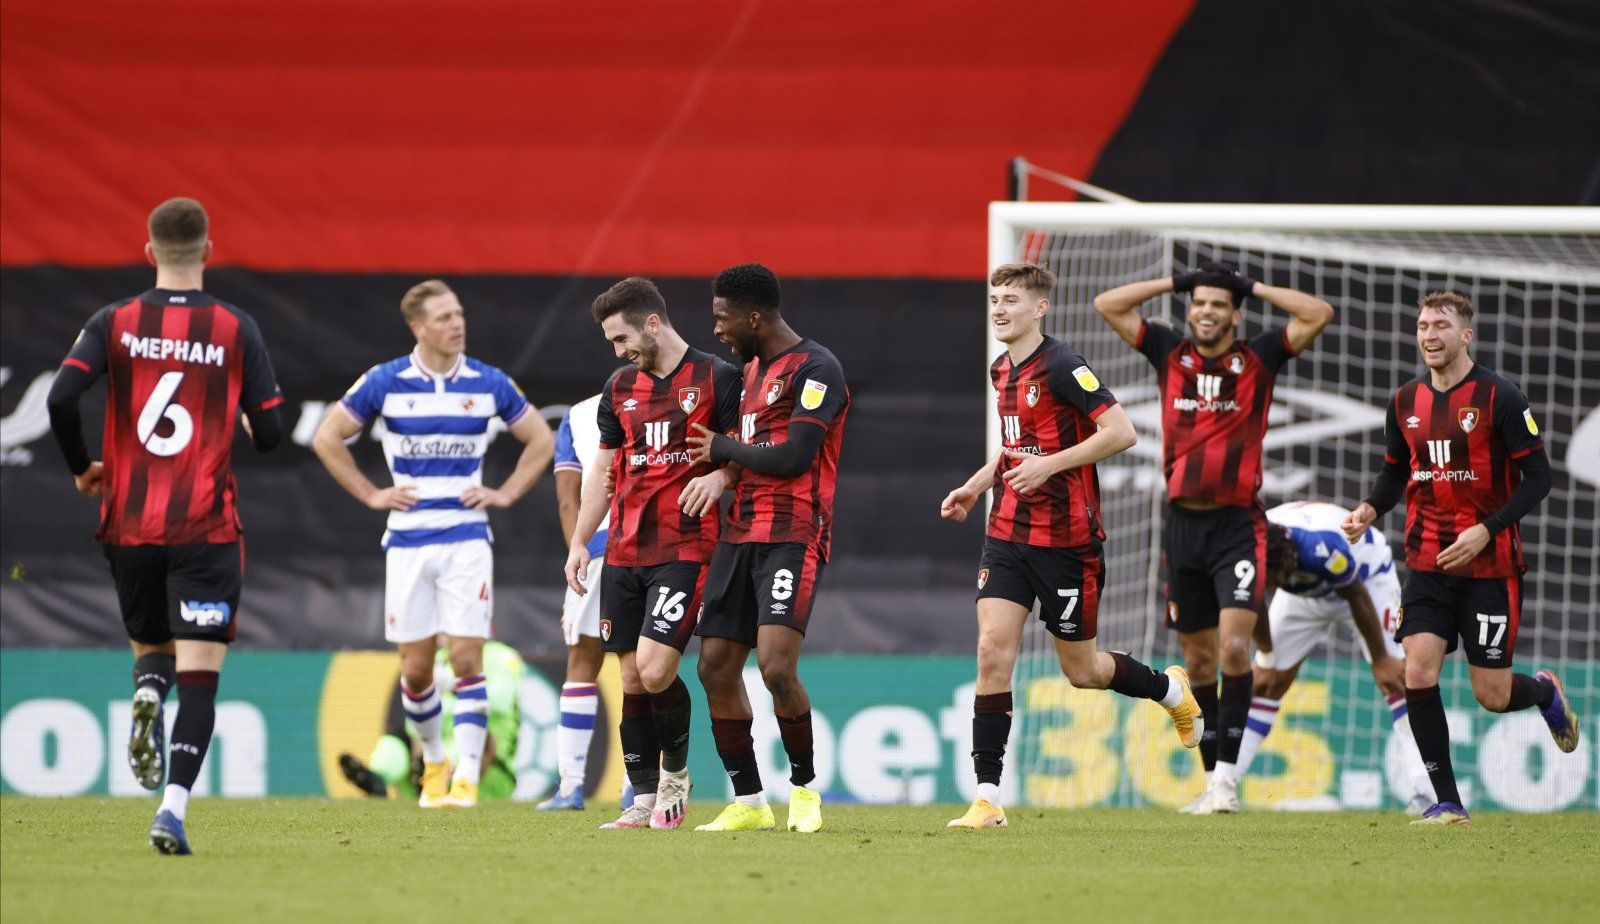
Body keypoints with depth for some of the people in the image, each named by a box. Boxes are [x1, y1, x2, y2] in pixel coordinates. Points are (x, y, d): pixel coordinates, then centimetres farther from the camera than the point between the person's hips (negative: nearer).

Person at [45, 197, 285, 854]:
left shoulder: (114, 324, 1)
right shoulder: (236, 330, -2)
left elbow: (61, 398, -11)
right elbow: (269, 432, -2)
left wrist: (81, 469, 6)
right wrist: (248, 428, 23)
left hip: (129, 526, 2)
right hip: (206, 527, -2)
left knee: (150, 647, 22)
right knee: (199, 673, -3)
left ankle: (146, 699, -14)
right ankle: (174, 807, -20)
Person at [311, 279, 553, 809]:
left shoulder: (488, 383, 2)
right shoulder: (385, 383, -1)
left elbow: (540, 440, 15)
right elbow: (327, 438, 8)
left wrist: (506, 493, 5)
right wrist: (370, 494, 3)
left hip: (467, 538, 0)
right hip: (408, 540, 0)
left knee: (467, 659, -10)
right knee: (416, 668, 3)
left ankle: (467, 777, -10)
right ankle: (433, 761, 25)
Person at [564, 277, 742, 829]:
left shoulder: (716, 378, -3)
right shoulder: (620, 389, 14)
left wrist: (719, 477, -22)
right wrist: (579, 541, 14)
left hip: (686, 549, -6)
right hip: (624, 552, 6)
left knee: (655, 670, -16)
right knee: (632, 680, 4)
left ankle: (676, 768, 9)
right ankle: (645, 802, 9)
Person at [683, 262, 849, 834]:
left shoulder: (816, 370, -10)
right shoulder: (752, 368, 19)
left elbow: (793, 458, -17)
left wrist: (722, 449, -4)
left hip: (792, 535, -9)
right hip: (742, 531, 9)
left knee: (776, 666, -20)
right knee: (716, 669, 3)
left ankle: (805, 786, 0)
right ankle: (748, 803, 12)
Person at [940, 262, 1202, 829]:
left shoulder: (1061, 367, -15)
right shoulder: (1002, 372, 11)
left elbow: (1121, 432, -22)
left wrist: (1049, 465, -23)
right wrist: (977, 486, 16)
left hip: (1066, 542, -7)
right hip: (1008, 533, 7)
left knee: (1081, 670, 5)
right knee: (993, 651, -8)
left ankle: (1172, 691, 37)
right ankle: (987, 799, -9)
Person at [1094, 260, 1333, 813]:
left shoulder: (1259, 358, 2)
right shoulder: (1170, 353, 9)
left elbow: (1319, 314, -6)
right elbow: (1107, 305, 9)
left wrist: (1253, 286, 0)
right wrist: (1176, 282, 7)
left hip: (1238, 523, -3)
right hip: (1183, 523, 3)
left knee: (1233, 646, -17)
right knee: (1198, 659, 7)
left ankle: (1226, 776, -15)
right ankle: (1211, 779, 15)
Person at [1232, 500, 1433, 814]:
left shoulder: (1321, 545, -45)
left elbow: (1357, 598, -27)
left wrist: (1381, 660, -15)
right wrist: (1267, 659, 3)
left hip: (1367, 574, -4)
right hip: (1305, 593, 4)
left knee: (1395, 676, -19)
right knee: (1264, 683, -3)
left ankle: (1424, 789, -23)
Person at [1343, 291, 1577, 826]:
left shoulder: (1499, 398, -9)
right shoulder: (1406, 401, 6)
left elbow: (1538, 478, -8)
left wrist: (1487, 530, -19)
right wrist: (1370, 510, -1)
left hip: (1490, 566, -4)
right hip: (1428, 562, 4)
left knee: (1493, 696, -1)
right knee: (1418, 673, -13)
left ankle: (1546, 692, 36)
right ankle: (1447, 802, -4)